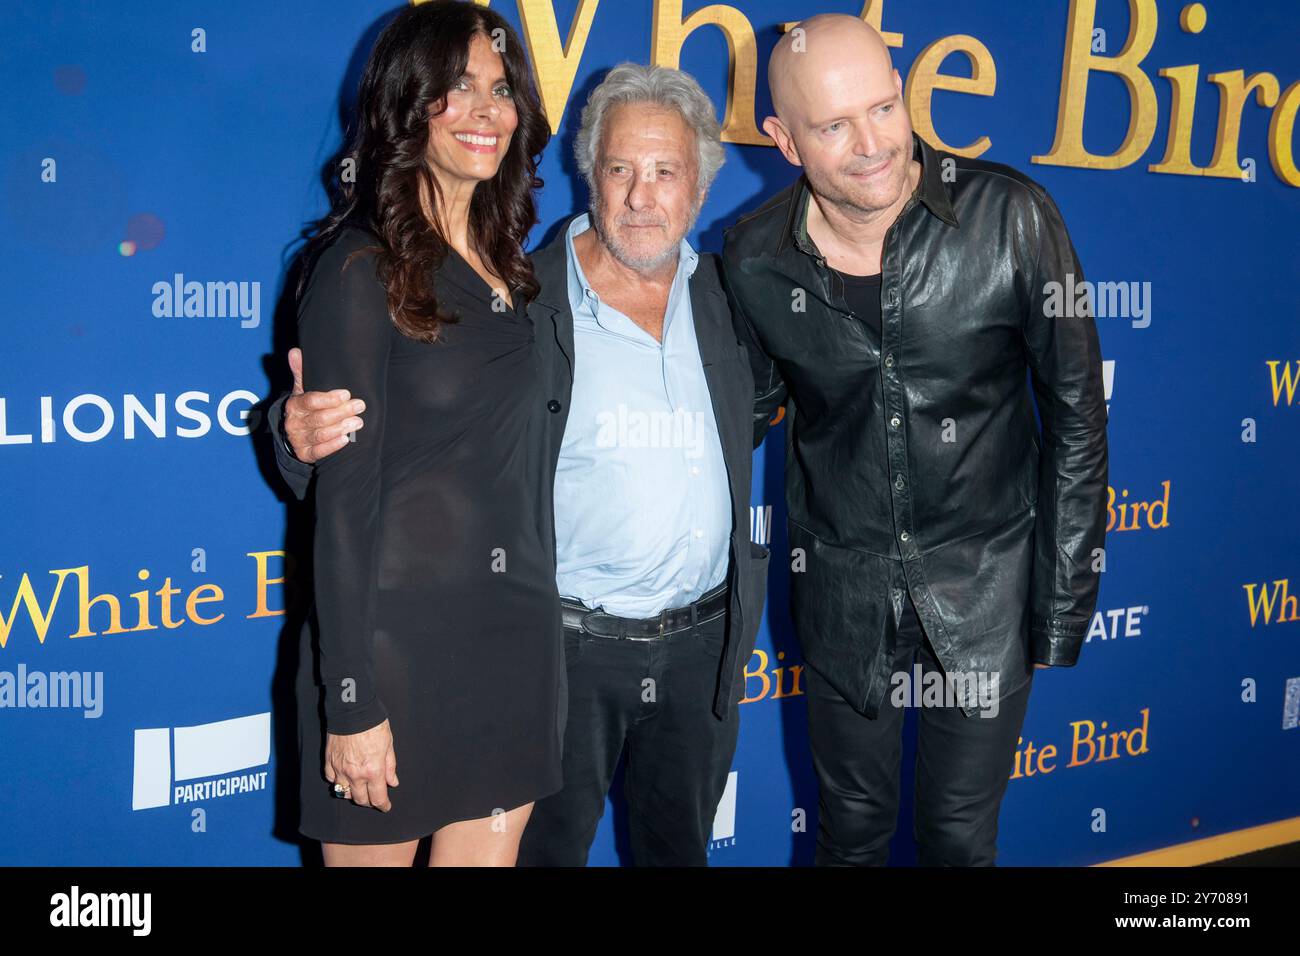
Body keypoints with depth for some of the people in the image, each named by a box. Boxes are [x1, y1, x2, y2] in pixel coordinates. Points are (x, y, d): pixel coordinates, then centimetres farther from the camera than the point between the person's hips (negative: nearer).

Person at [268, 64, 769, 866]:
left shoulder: (728, 297, 3)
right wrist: (307, 431, -32)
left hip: (702, 646, 4)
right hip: (566, 646, -4)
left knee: (680, 847, 23)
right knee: (545, 847, 16)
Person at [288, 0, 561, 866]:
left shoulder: (509, 265, 9)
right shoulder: (363, 266, -10)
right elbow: (343, 494, -13)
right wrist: (352, 701, -14)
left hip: (515, 633, 6)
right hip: (396, 635, -6)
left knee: (488, 851, 14)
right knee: (378, 845, 10)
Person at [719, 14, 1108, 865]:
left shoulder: (1011, 219, -17)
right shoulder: (755, 261, -11)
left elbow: (1076, 412, -8)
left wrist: (1066, 596, -6)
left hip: (985, 578, -1)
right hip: (842, 589, 2)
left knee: (962, 831, 16)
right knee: (851, 824, 20)